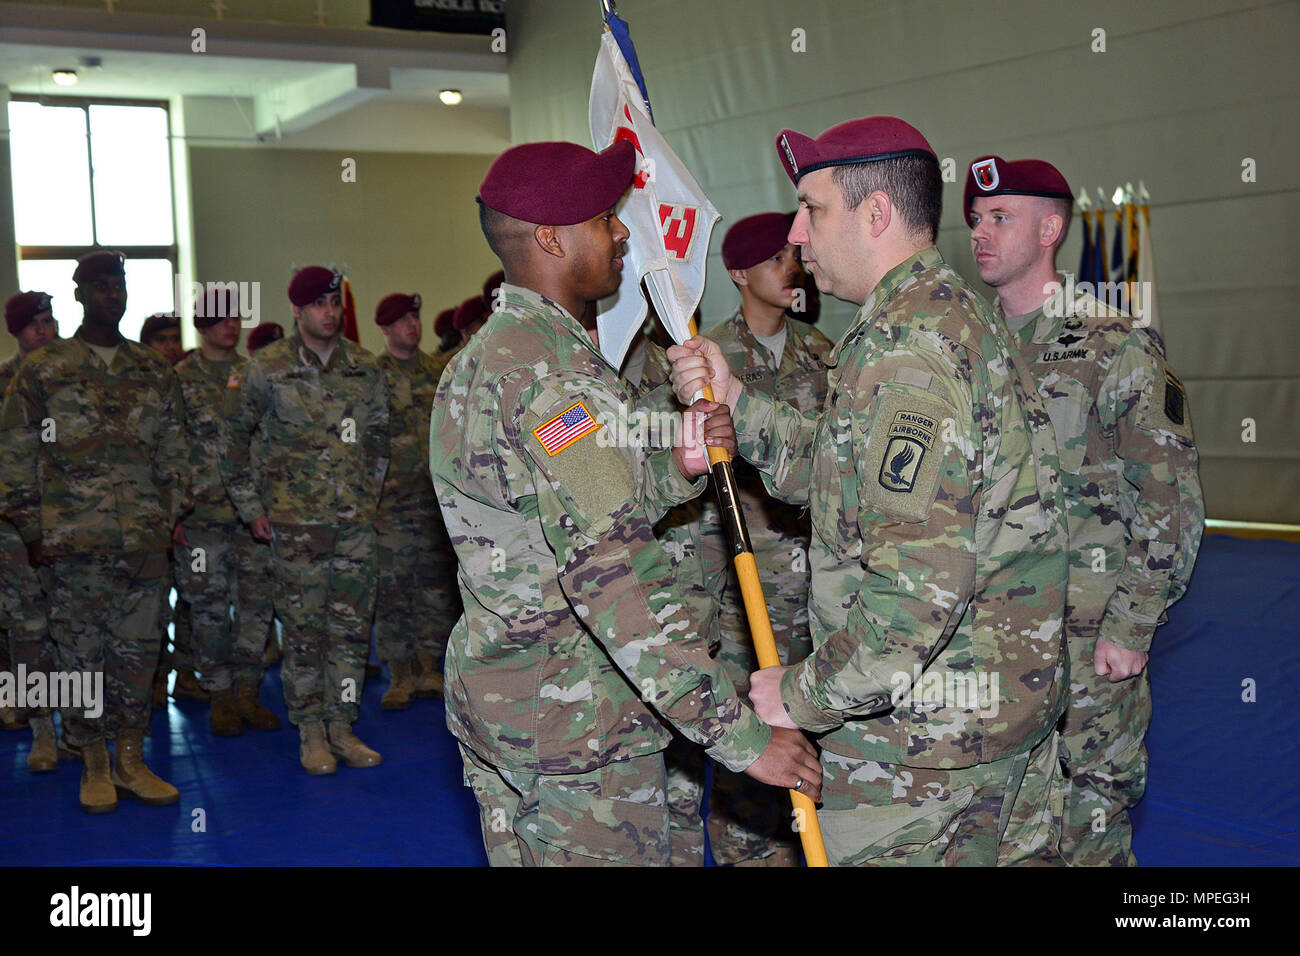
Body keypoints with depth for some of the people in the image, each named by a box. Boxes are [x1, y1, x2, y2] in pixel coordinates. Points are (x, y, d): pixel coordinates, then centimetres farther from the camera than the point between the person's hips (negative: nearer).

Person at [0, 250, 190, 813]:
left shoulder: (155, 372, 11)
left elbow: (174, 454, 15)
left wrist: (169, 519, 7)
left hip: (144, 542, 3)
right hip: (73, 543, -2)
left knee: (138, 651, 6)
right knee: (81, 654, 4)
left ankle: (130, 760, 18)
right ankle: (94, 766, 16)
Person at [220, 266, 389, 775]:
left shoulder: (365, 367, 7)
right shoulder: (267, 368, -3)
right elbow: (234, 438, 3)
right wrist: (251, 508, 2)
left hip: (356, 519, 3)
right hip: (296, 520, -3)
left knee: (352, 624, 6)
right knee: (303, 627, 1)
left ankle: (342, 726, 18)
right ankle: (311, 732, 13)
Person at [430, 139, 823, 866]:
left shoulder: (485, 357, 11)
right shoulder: (555, 374, -22)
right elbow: (611, 574, -31)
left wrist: (680, 467, -4)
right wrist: (741, 733, -30)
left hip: (493, 697, 10)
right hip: (577, 721, -10)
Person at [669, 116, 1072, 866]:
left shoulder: (904, 347, -22)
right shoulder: (953, 314, 11)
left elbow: (919, 584, -29)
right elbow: (841, 473, 16)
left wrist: (805, 697, -18)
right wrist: (735, 403, 8)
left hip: (926, 737, -10)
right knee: (1014, 852, 19)